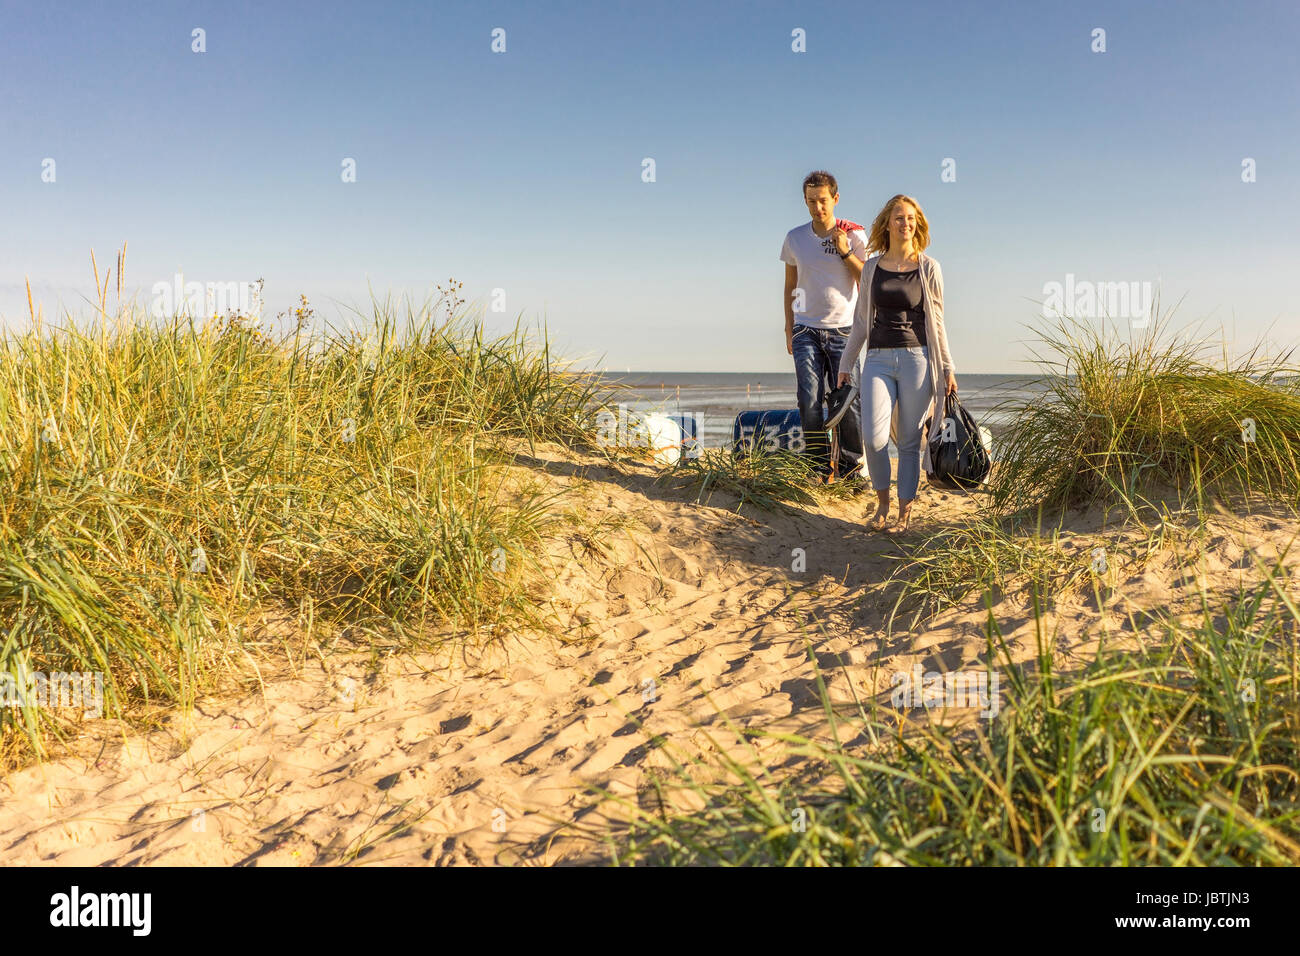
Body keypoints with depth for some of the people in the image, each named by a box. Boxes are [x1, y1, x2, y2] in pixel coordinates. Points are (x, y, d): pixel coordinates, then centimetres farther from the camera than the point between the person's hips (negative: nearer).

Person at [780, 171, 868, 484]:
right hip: (806, 329, 2)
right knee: (809, 402, -6)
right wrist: (789, 327, 10)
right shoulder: (795, 238, 8)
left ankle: (851, 468, 8)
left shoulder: (854, 235, 2)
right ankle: (819, 467, 4)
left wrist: (845, 252, -11)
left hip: (843, 329, -1)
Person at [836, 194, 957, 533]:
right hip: (878, 359, 1)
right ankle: (882, 504, 9)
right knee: (873, 436, -13)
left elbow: (937, 323, 7)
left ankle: (904, 514, 13)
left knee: (910, 440, 2)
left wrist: (947, 368, 7)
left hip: (917, 358, -1)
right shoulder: (872, 267, 9)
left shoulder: (929, 267, 3)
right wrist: (846, 363, 16)